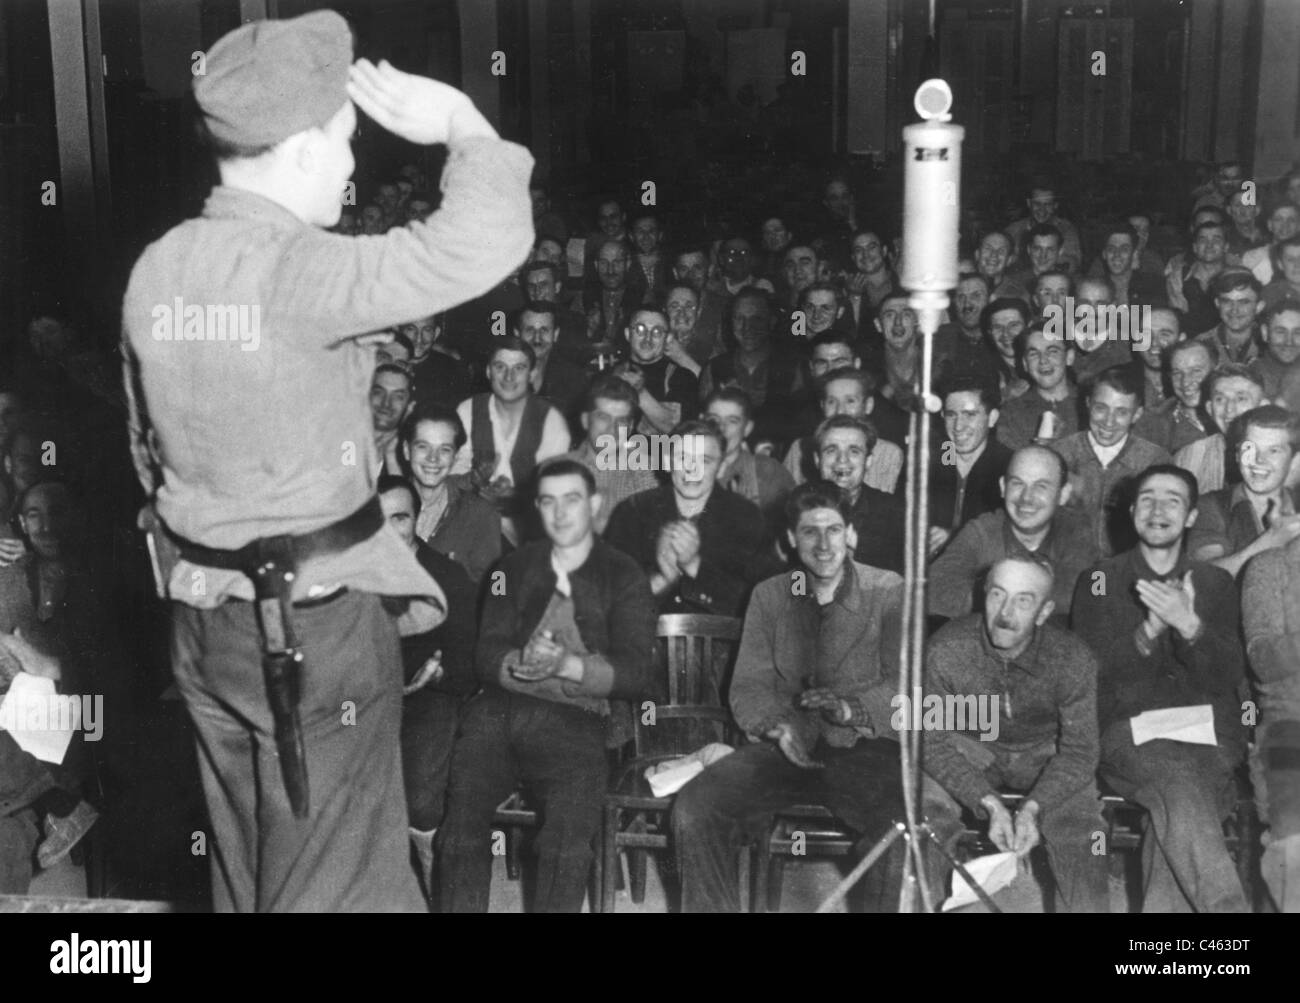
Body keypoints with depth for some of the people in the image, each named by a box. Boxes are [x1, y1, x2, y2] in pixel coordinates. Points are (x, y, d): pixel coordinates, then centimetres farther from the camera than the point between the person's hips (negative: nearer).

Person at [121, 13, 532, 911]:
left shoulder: (155, 270, 4)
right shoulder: (288, 270, -22)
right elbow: (486, 238, -29)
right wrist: (459, 120, -11)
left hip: (205, 618, 8)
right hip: (314, 624, -8)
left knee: (247, 874, 20)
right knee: (338, 885, 6)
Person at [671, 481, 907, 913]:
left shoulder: (888, 591, 4)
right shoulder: (768, 595, 13)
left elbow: (905, 681, -4)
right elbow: (748, 686, 7)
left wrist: (850, 708, -23)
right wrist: (778, 727, -15)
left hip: (861, 747, -2)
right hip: (782, 745, 3)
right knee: (692, 810, -21)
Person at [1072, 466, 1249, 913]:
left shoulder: (1217, 583, 17)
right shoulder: (1098, 581, 14)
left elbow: (1227, 678, 5)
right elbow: (1093, 674, 2)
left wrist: (1189, 625, -14)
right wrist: (1150, 631, -14)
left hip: (1208, 737, 1)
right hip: (1127, 734, -1)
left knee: (1175, 810, -32)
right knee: (1177, 778, -35)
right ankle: (1228, 905, -38)